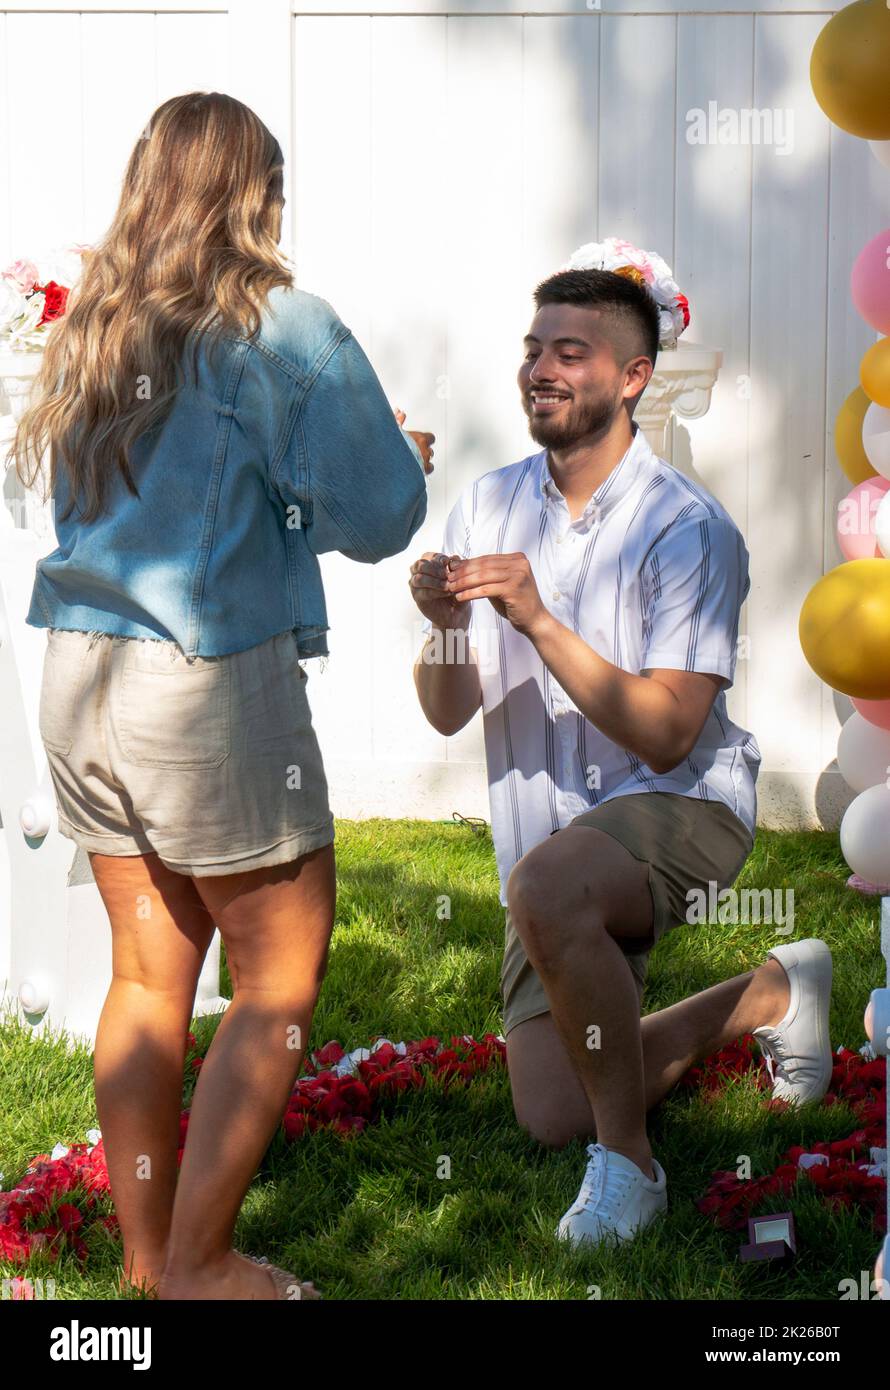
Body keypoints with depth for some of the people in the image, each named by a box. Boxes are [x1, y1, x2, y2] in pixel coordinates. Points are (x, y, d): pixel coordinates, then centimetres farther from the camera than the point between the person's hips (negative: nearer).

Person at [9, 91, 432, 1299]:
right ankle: (199, 1267, 8)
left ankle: (145, 1254, 23)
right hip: (213, 686, -7)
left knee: (151, 973, 15)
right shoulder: (282, 331, -9)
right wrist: (407, 458, 15)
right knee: (279, 979, 6)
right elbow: (375, 516, -7)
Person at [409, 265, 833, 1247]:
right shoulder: (489, 506, 1)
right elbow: (449, 713, -1)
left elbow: (666, 734, -23)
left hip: (680, 806, -6)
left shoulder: (688, 529, -15)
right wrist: (445, 626, -22)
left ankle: (629, 1158, -18)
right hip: (552, 841, 6)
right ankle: (774, 996, 31)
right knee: (551, 1117, 7)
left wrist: (539, 619, -30)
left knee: (546, 885, -40)